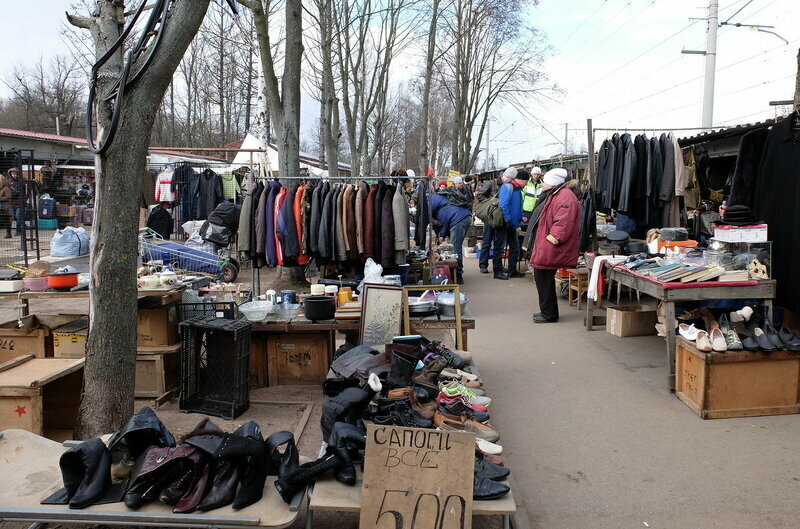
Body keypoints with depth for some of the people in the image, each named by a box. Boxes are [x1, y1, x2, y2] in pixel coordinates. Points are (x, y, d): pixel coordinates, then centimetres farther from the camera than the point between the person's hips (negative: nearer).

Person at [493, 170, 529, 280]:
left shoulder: (518, 189, 15)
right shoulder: (507, 187, -15)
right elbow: (503, 205, -23)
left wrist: (521, 217, 9)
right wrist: (508, 220, -21)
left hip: (512, 224, 10)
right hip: (504, 224, -10)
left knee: (515, 247, 12)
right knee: (499, 247, -1)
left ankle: (512, 270, 21)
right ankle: (497, 271, 5)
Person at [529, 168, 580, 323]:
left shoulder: (564, 198, -17)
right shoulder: (554, 195, 20)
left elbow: (563, 224, -28)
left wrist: (551, 239, -26)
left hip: (550, 251, -11)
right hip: (545, 249, 11)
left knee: (544, 279, -7)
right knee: (542, 278, 15)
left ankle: (549, 314, 2)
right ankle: (547, 311, 25)